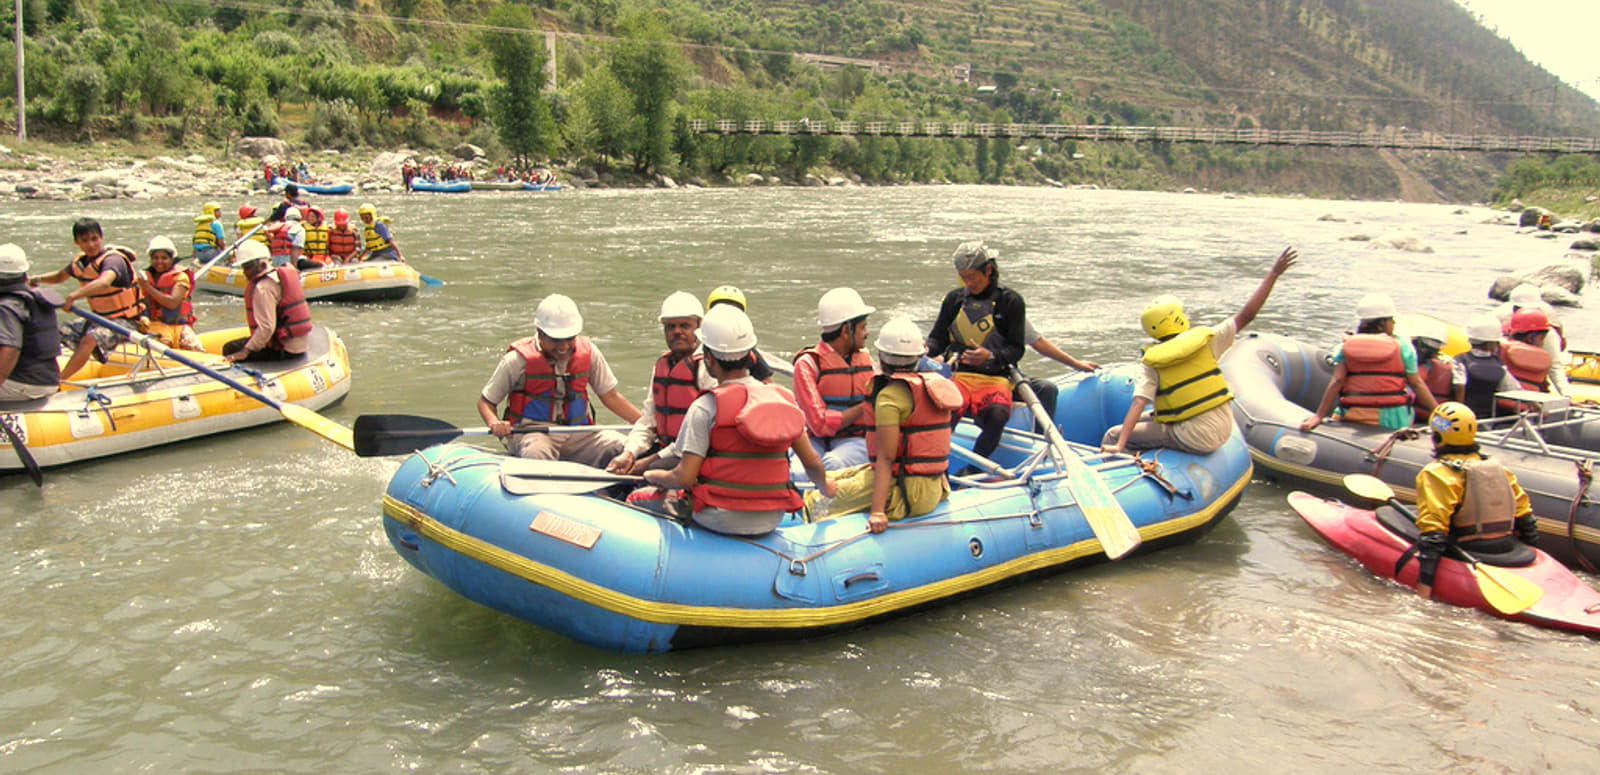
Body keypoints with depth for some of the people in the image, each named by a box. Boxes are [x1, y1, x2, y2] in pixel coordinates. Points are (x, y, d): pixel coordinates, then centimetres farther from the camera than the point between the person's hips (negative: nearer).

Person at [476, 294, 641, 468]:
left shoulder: (588, 353, 6)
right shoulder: (518, 360, -5)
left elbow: (610, 396, 14)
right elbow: (485, 401, 2)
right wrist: (494, 424, -21)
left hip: (576, 434, 4)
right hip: (530, 432, -4)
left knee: (620, 446, -24)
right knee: (537, 453, -41)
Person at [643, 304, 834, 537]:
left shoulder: (705, 407, -13)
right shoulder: (784, 399, 1)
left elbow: (684, 478, -14)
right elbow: (812, 463, 6)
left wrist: (655, 476, 8)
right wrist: (825, 486, 28)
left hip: (721, 521, -5)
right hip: (771, 521, 5)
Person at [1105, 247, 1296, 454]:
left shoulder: (1153, 364, -7)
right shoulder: (1204, 340, -1)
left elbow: (1138, 403, -19)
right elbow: (1246, 315, 2)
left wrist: (1120, 444, -25)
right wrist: (1273, 274, 8)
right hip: (1224, 429, 5)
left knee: (1112, 436, 4)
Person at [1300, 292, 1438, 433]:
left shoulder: (1346, 346, 5)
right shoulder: (1402, 346, 3)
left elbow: (1337, 381, -5)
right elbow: (1416, 384, 3)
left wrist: (1318, 416, -7)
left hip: (1353, 420, 2)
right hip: (1393, 421, -1)